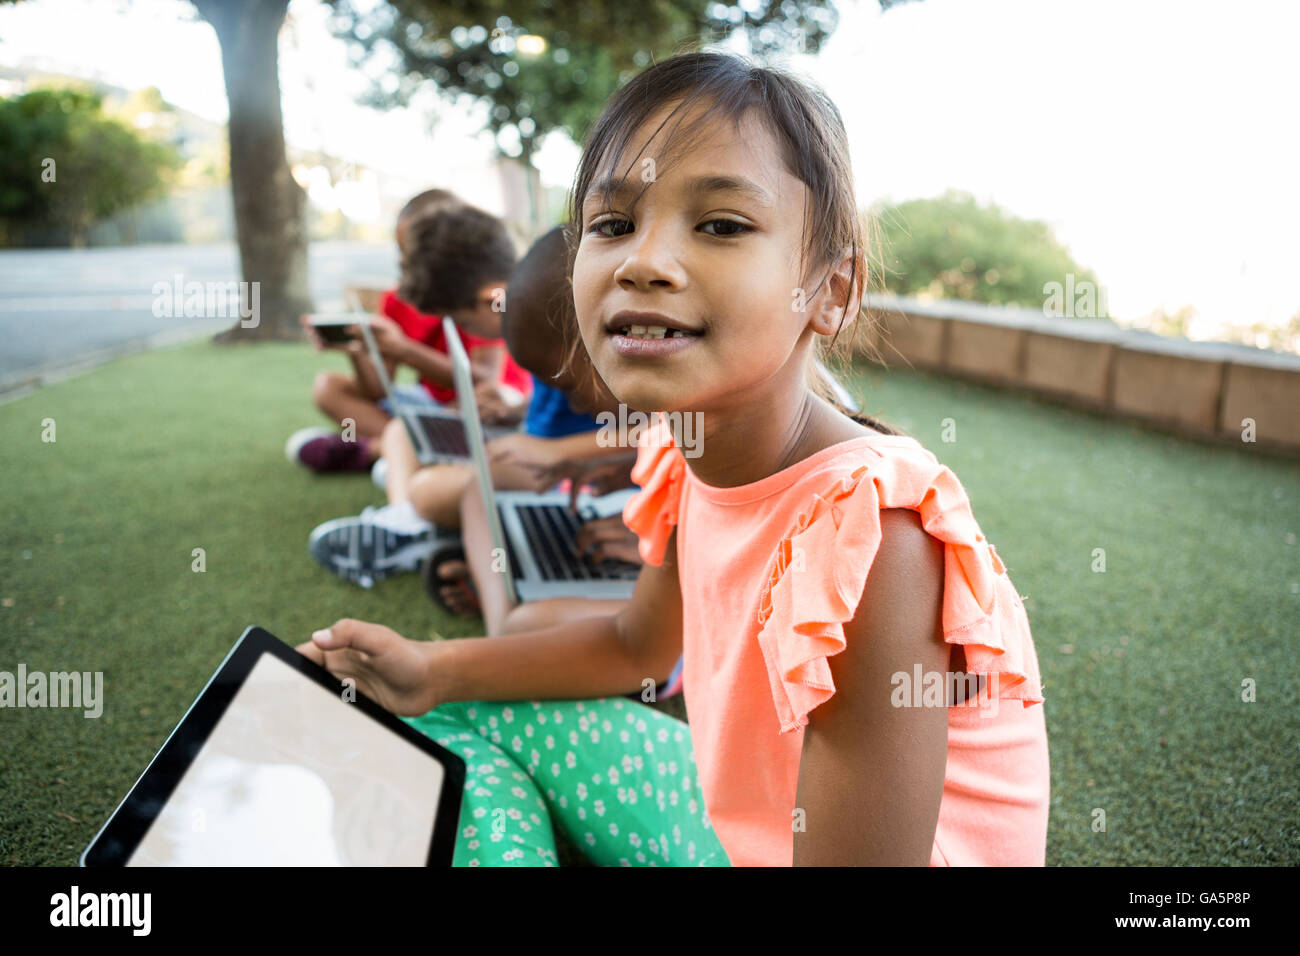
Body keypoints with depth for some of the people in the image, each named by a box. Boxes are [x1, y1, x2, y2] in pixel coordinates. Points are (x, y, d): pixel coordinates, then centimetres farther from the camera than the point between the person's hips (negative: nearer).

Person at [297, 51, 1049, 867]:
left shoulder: (869, 535, -32)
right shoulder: (686, 461, -8)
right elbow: (637, 646, 11)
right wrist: (433, 670, 4)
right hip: (740, 817, 6)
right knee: (456, 715, 6)